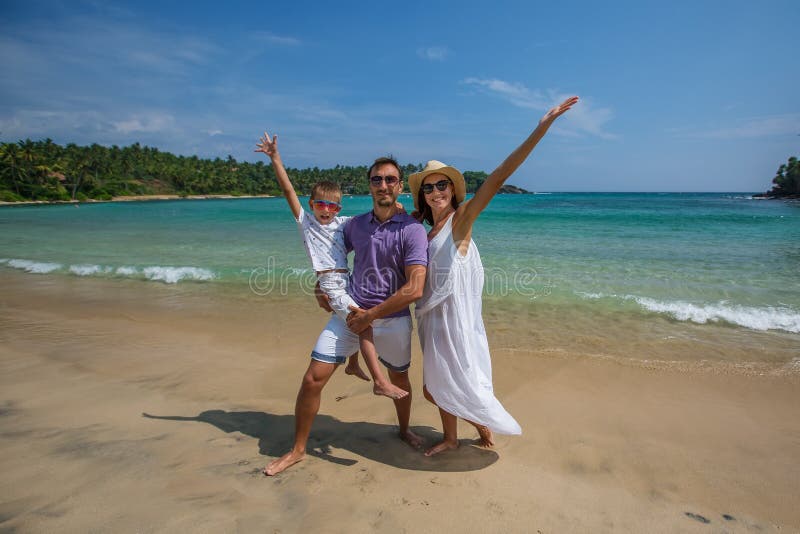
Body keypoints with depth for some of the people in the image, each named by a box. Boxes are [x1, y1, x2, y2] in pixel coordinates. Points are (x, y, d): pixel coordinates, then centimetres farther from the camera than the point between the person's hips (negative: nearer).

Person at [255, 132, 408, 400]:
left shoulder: (341, 223, 12)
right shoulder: (305, 222, 3)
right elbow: (288, 190, -4)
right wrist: (276, 159, -10)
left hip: (347, 281, 7)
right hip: (331, 285, -7)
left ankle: (353, 365, 46)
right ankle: (380, 382, -18)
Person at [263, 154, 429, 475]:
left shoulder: (412, 230, -13)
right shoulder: (356, 224, 3)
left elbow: (414, 289, -21)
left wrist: (370, 315, -18)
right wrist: (321, 289, 8)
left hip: (392, 319, -3)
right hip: (349, 313, 3)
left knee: (399, 378, 19)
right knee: (313, 378, -2)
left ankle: (404, 430, 49)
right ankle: (297, 450, 17)